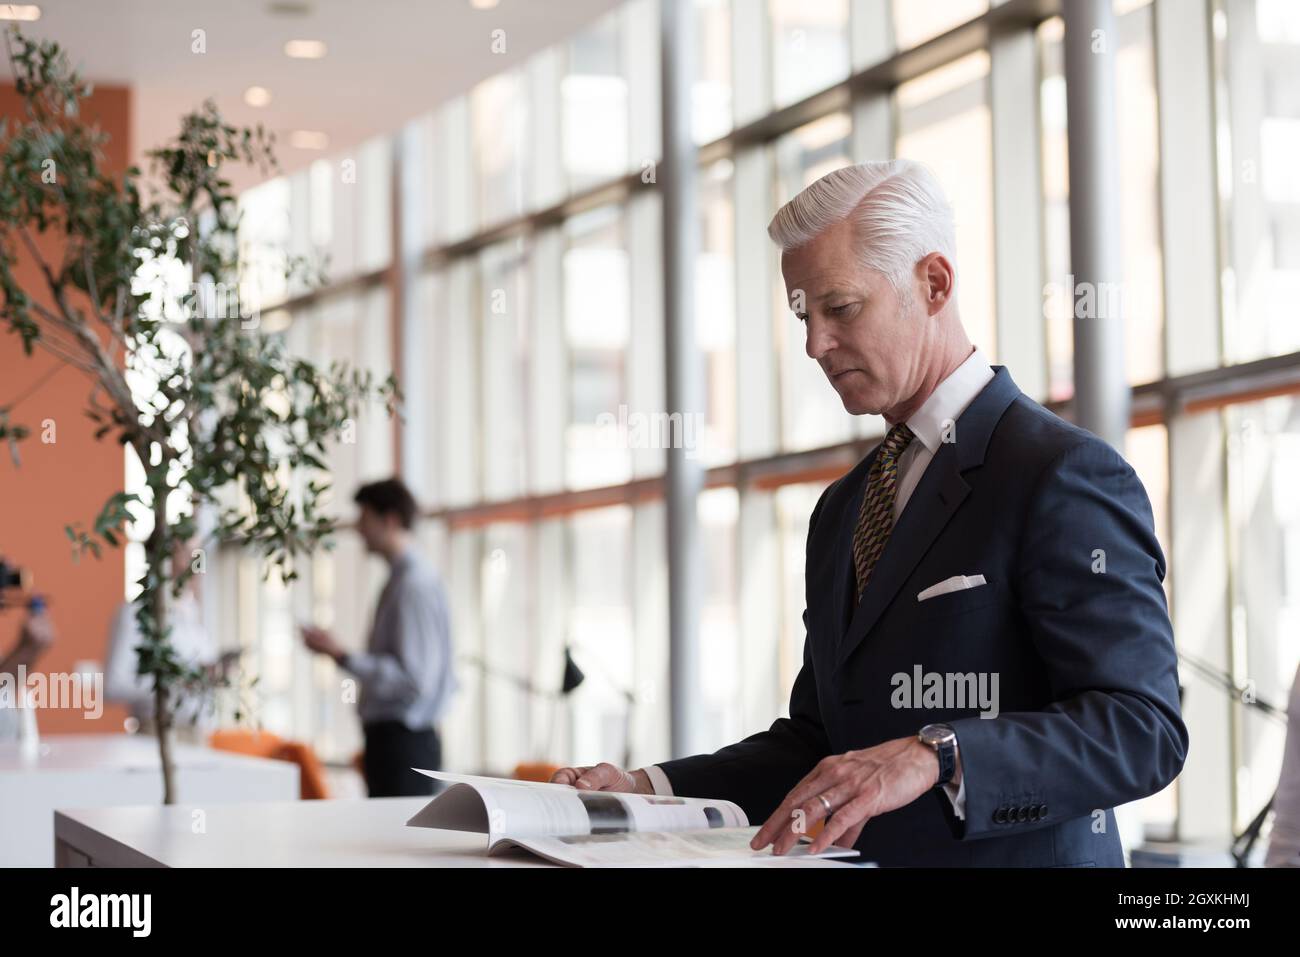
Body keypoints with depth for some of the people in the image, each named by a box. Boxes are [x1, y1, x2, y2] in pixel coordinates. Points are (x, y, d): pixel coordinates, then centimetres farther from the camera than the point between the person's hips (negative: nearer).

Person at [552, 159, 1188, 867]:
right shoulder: (840, 511, 18)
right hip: (860, 862, 5)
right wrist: (650, 792, 5)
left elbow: (1144, 728, -15)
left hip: (1012, 859, -5)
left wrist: (934, 757, -26)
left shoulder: (1066, 475, -6)